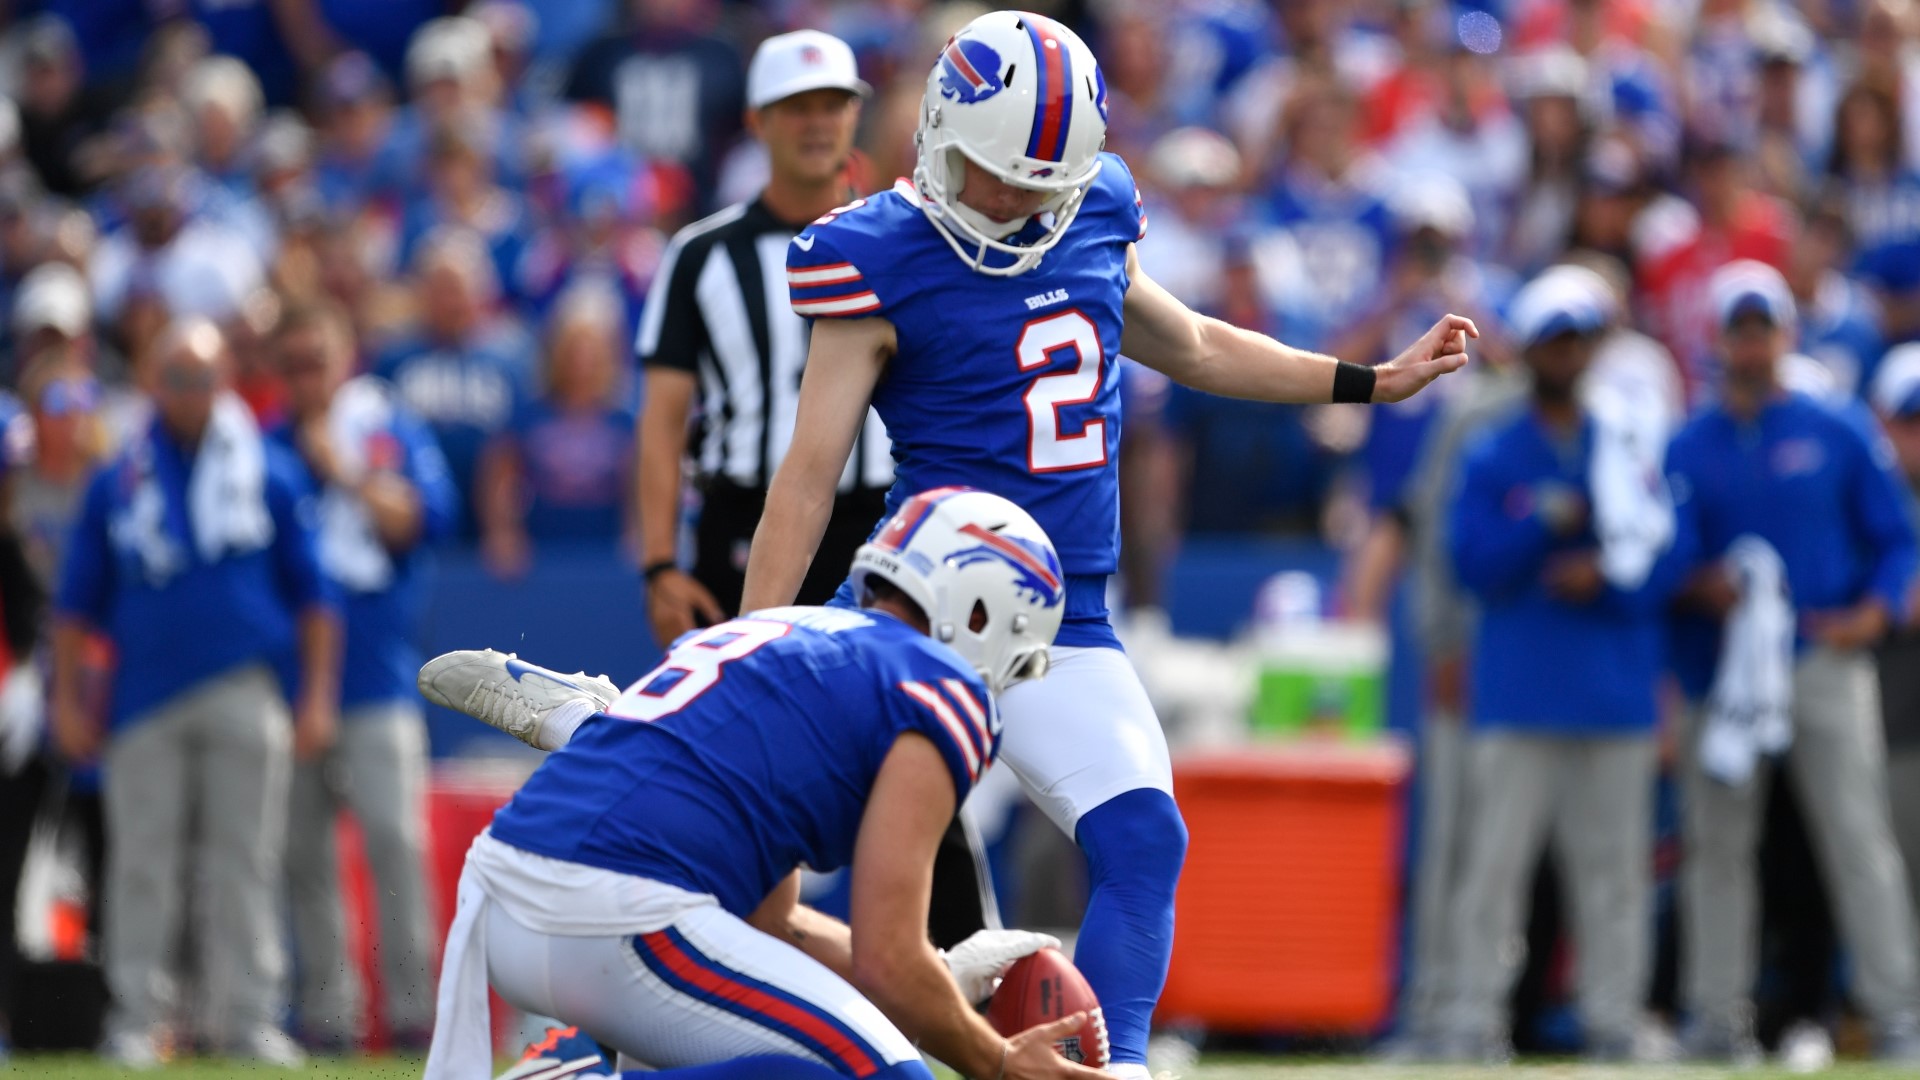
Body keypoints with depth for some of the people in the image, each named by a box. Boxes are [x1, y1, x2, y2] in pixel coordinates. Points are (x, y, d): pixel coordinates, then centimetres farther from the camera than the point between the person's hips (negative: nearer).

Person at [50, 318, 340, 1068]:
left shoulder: (271, 474, 8)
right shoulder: (116, 484, 9)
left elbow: (312, 597, 9)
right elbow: (77, 603, 12)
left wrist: (317, 697, 3)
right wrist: (67, 701, 6)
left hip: (245, 694, -1)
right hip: (145, 696, 1)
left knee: (244, 863, -2)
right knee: (143, 863, -1)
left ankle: (248, 1015, 0)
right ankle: (136, 1016, 3)